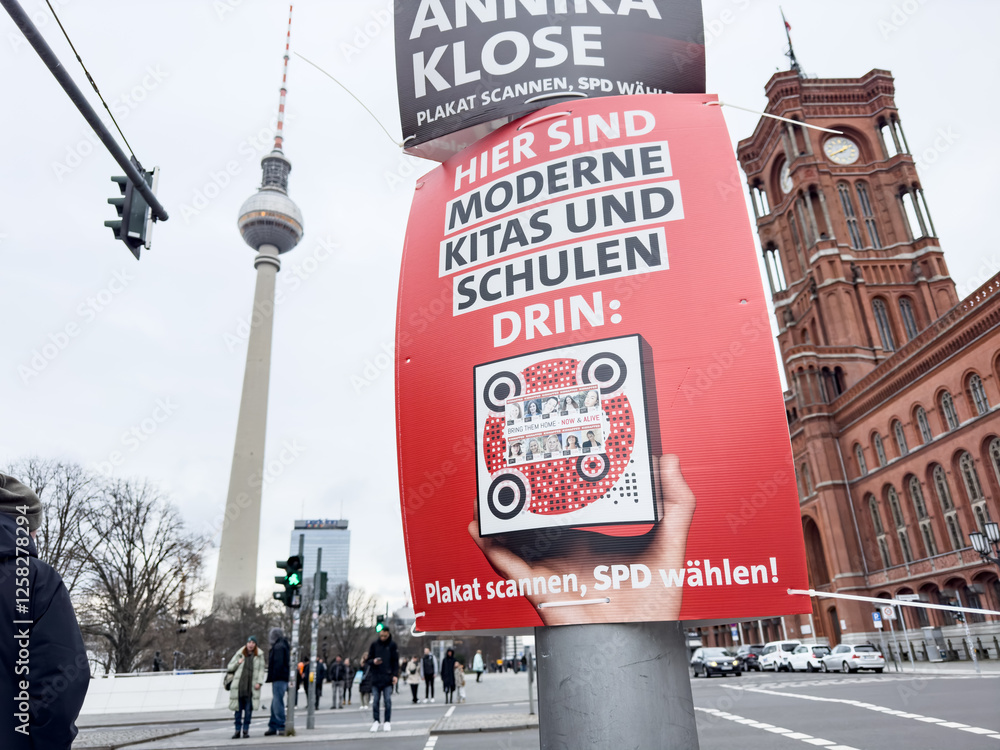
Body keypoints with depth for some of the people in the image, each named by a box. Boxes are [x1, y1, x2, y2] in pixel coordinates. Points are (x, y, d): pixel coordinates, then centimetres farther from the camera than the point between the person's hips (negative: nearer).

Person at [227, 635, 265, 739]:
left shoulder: (259, 656, 7)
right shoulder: (240, 654, 8)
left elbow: (261, 670, 4)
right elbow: (229, 667, 12)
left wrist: (259, 682, -7)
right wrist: (238, 663, -6)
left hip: (251, 686, -1)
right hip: (239, 685, 1)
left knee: (248, 708, 0)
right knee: (238, 708, 3)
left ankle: (246, 729, 10)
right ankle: (237, 730, 11)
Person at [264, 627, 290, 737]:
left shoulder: (278, 647, -11)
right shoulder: (284, 646, 20)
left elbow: (278, 664, -20)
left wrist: (273, 677, -19)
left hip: (279, 679, -10)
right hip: (284, 678, 10)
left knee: (277, 703, -9)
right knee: (275, 704, 14)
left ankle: (281, 727, -9)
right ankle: (273, 727, 19)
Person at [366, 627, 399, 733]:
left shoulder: (392, 645, 1)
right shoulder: (374, 644, 5)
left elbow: (396, 661, 2)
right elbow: (369, 659, 10)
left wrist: (395, 675, -7)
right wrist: (373, 661, -13)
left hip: (388, 677, -1)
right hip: (376, 677, 2)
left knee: (388, 700, -1)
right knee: (375, 701, 3)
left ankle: (387, 722, 8)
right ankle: (376, 721, 14)